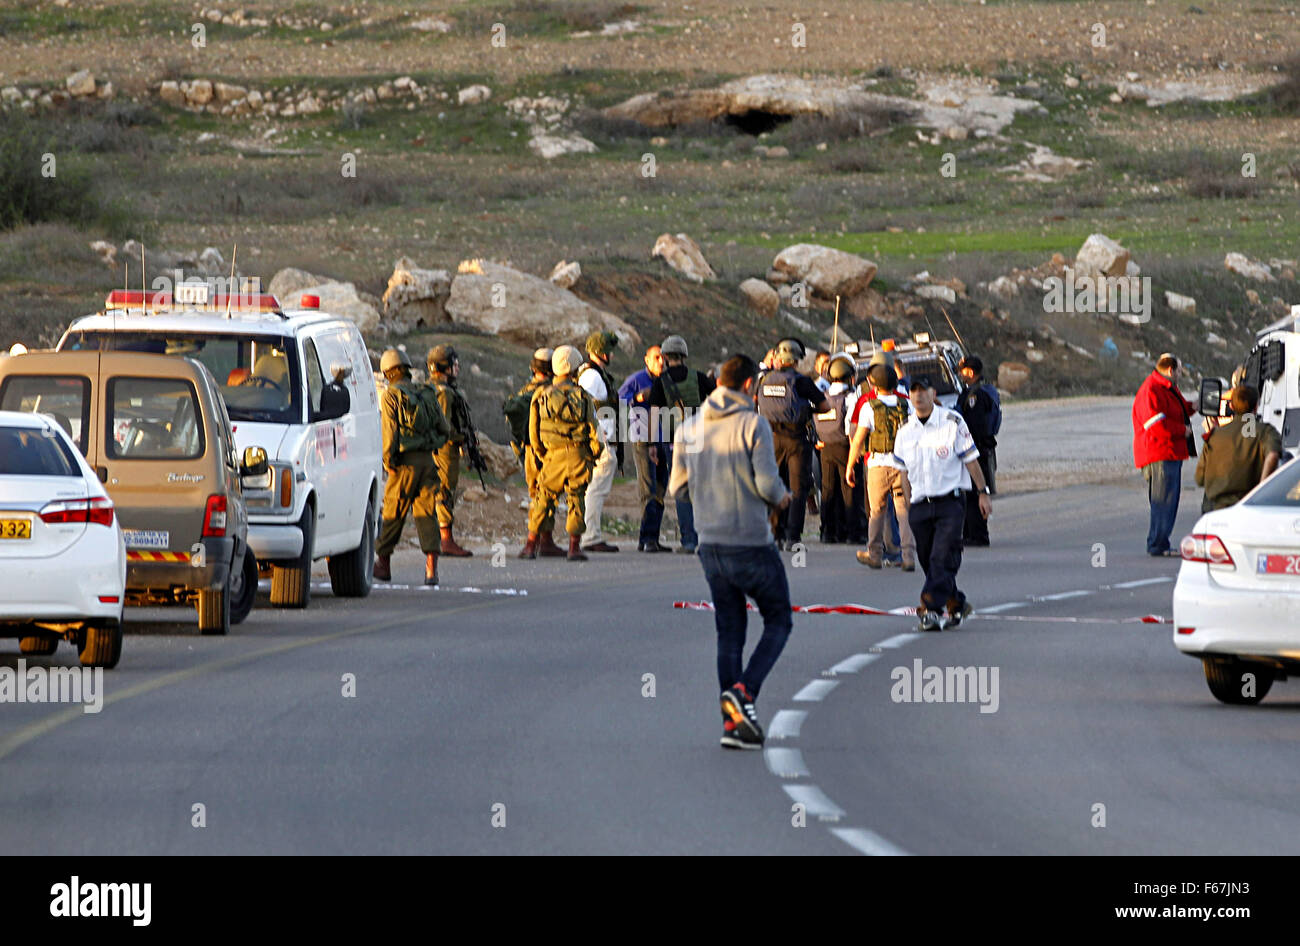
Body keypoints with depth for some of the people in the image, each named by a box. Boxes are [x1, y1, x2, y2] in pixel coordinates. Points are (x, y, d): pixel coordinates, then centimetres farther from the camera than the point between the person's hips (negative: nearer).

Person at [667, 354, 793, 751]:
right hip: (751, 545, -5)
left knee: (729, 632, 12)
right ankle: (743, 691, -10)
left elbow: (678, 487, 9)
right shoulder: (753, 425, -12)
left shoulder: (689, 428, 5)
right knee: (778, 621, 11)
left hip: (711, 546, 5)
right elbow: (767, 483, -18)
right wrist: (781, 497, 4)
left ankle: (733, 723, 5)